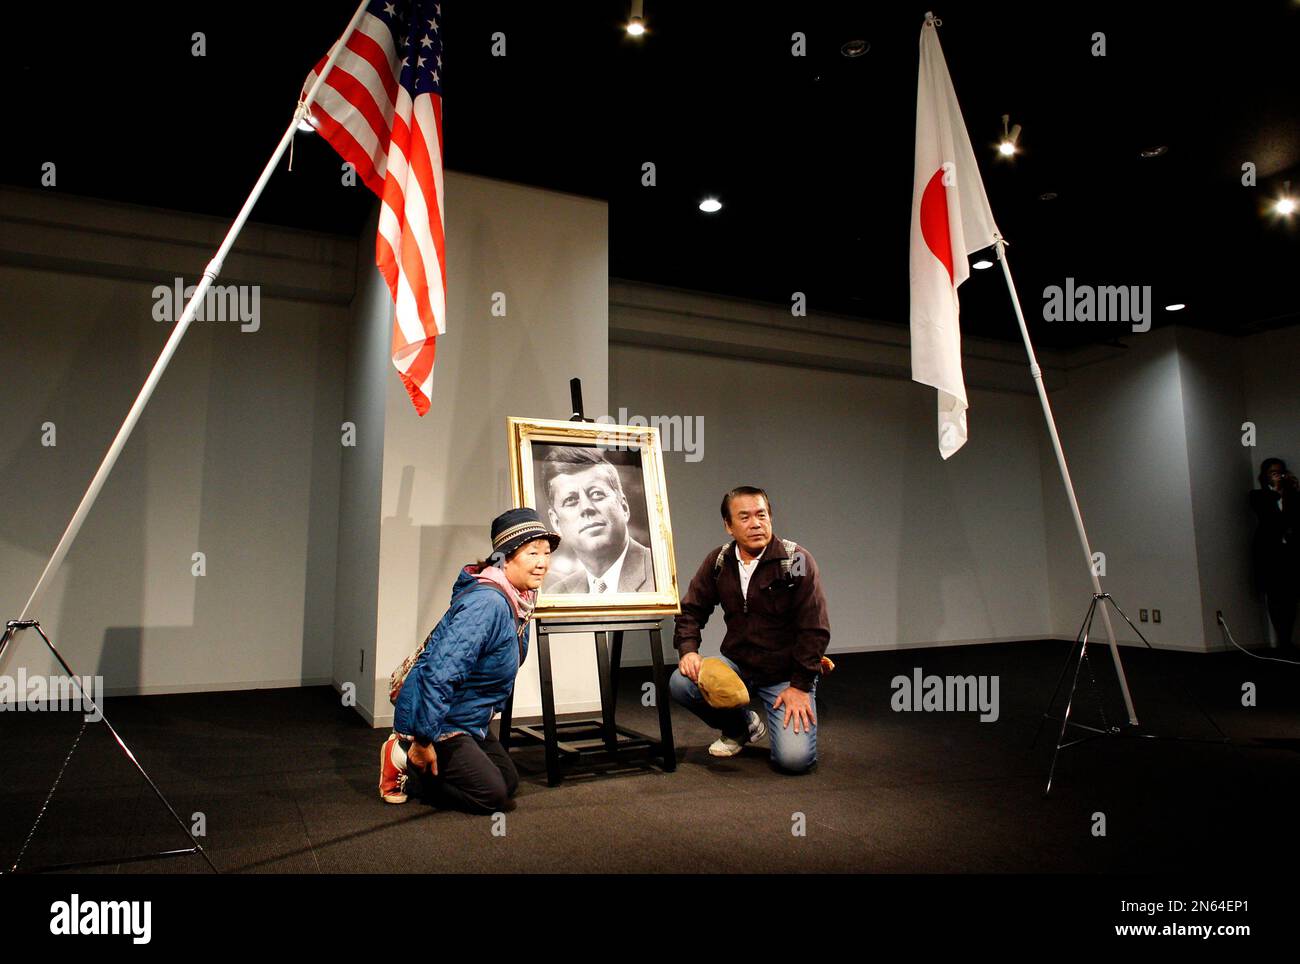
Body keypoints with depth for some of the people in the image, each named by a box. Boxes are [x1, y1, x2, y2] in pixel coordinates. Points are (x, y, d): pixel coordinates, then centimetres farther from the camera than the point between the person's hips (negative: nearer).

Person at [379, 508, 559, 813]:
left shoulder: (518, 599, 1)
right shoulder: (485, 604, -30)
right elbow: (439, 673, -33)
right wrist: (424, 741, -28)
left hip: (466, 719, 10)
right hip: (436, 720, -10)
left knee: (509, 782, 14)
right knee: (493, 796, -8)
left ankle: (412, 759, 19)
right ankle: (404, 760, 3)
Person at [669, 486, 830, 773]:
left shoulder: (797, 561, -13)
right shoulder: (717, 562, 0)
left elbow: (814, 629, -12)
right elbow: (691, 610, 8)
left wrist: (800, 685, -14)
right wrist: (688, 650, -11)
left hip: (786, 673, -4)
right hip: (736, 662, 4)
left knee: (794, 759, -22)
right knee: (680, 683, -22)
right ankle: (742, 727, 8)